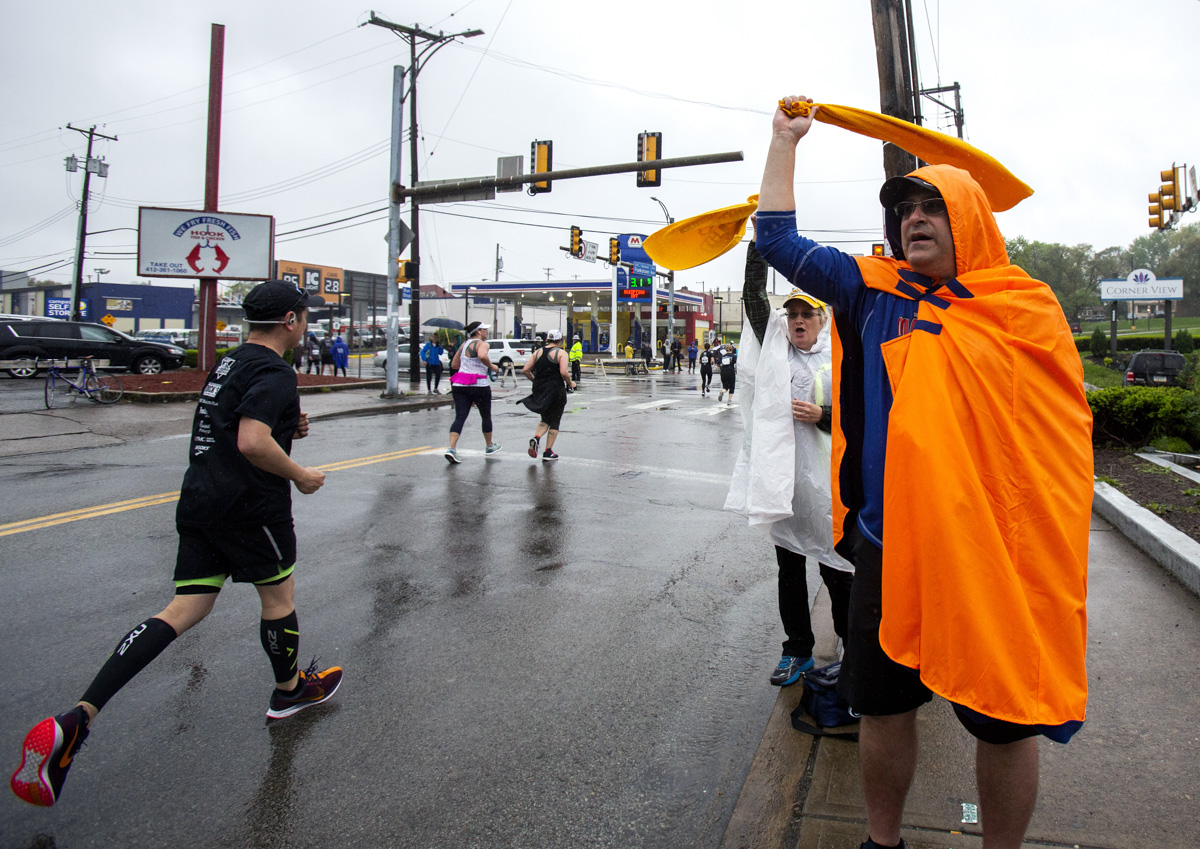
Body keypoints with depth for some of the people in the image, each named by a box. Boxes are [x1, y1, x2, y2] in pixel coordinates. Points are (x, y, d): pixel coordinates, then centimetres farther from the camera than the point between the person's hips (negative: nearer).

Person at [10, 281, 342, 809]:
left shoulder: (228, 364, 16)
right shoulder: (274, 373, -15)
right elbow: (252, 443, -28)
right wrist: (300, 475, -13)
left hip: (200, 502, 9)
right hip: (250, 508, -8)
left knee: (184, 611, 5)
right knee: (278, 595, 13)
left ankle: (78, 719, -5)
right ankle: (289, 691, 35)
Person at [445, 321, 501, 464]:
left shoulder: (464, 344, 16)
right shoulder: (482, 344, -7)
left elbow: (454, 365, 21)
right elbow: (482, 356, -31)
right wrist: (491, 367, -15)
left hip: (459, 385, 6)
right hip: (478, 386, -6)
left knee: (460, 417, -3)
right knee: (486, 416, 16)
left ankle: (451, 448, -21)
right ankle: (489, 446, 33)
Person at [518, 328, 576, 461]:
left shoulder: (538, 353, 8)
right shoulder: (561, 353, -6)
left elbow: (525, 370, 4)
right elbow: (564, 372, -19)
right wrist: (570, 383, -2)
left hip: (539, 390, 5)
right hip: (556, 390, -4)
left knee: (545, 419, 21)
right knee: (554, 421, 8)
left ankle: (536, 438, -7)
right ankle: (548, 453, 8)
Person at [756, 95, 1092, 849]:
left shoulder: (1026, 307, 0)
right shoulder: (873, 291, 3)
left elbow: (1066, 435, 3)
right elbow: (779, 239, 4)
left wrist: (1055, 561, -1)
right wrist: (786, 141, 8)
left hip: (997, 558, -1)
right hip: (890, 547, 2)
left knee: (1008, 721, 11)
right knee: (884, 705, 15)